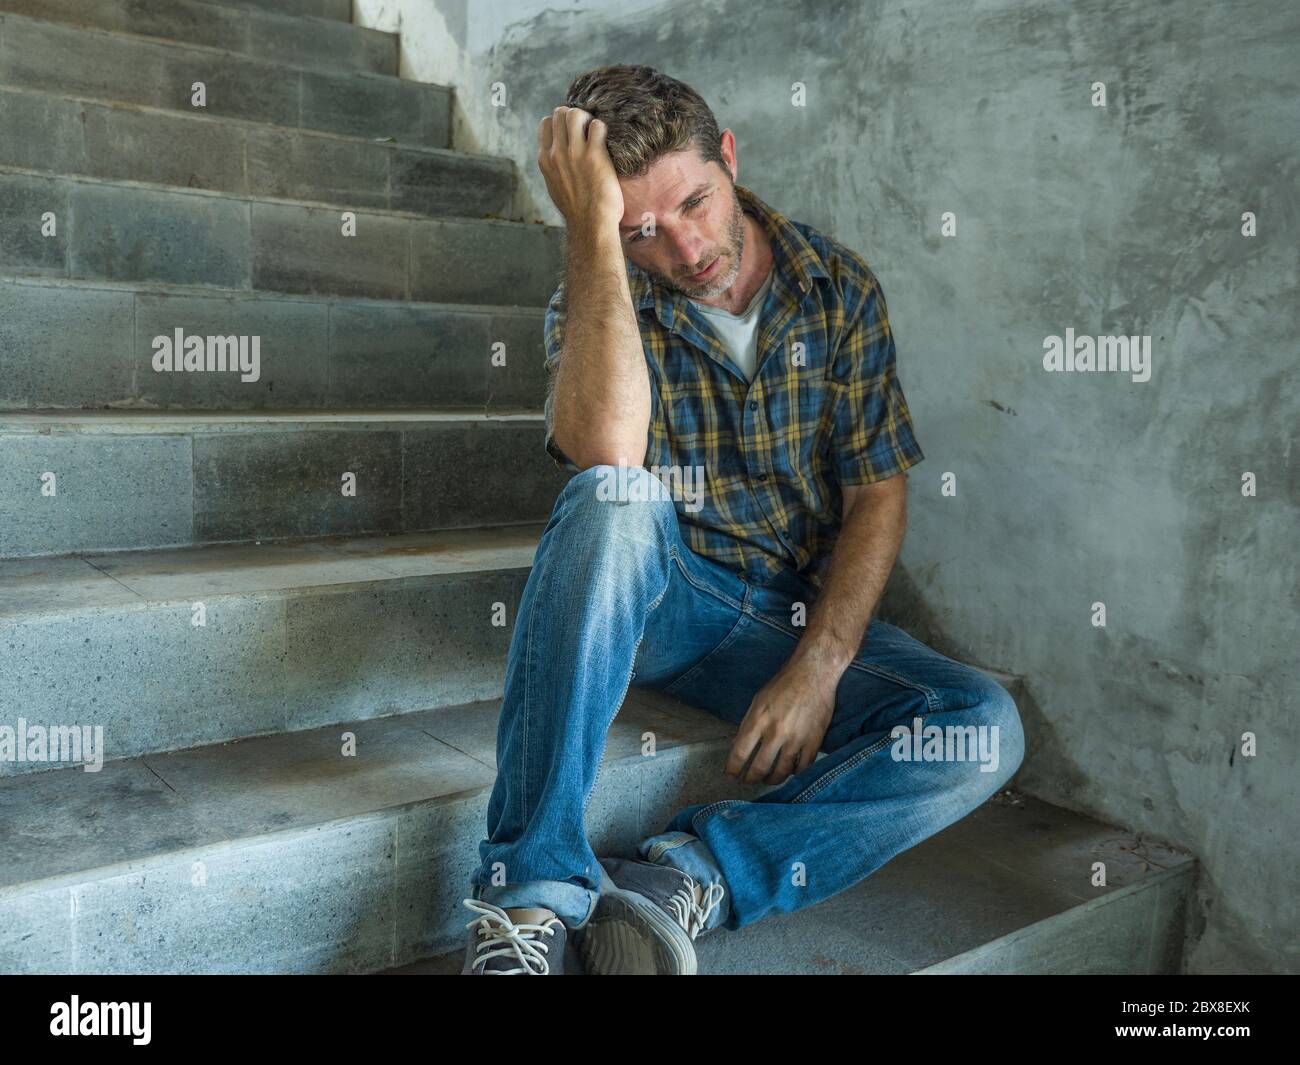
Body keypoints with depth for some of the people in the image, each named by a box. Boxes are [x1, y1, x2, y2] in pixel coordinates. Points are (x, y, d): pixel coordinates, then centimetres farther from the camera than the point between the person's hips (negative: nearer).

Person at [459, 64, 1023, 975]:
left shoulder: (839, 287, -1)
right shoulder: (600, 301, -6)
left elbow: (879, 492, -4)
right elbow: (608, 455, -29)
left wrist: (818, 667, -16)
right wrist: (596, 230, -27)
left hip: (799, 616, 2)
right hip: (653, 602, -1)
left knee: (986, 731, -23)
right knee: (612, 499, -36)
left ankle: (693, 875, -27)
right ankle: (532, 900, -34)